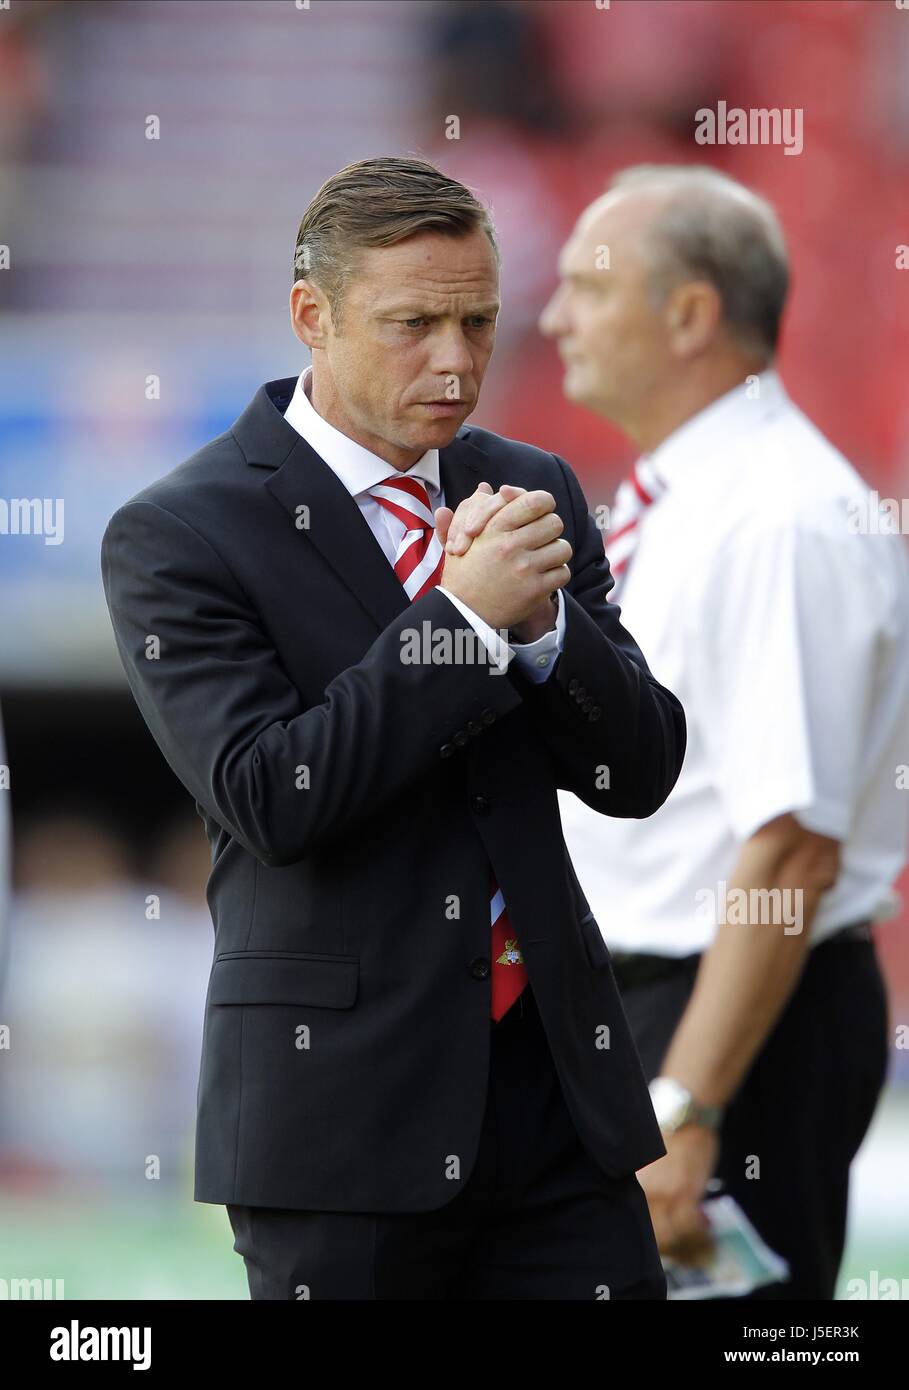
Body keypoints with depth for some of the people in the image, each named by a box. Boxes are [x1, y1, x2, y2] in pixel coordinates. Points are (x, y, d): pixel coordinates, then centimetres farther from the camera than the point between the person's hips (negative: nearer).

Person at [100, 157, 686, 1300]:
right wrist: (463, 617, -18)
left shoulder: (528, 491, 10)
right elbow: (266, 799, -17)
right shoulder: (176, 537, -6)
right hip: (346, 1101, -4)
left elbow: (639, 772, 8)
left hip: (558, 1071, 4)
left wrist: (544, 618, -11)